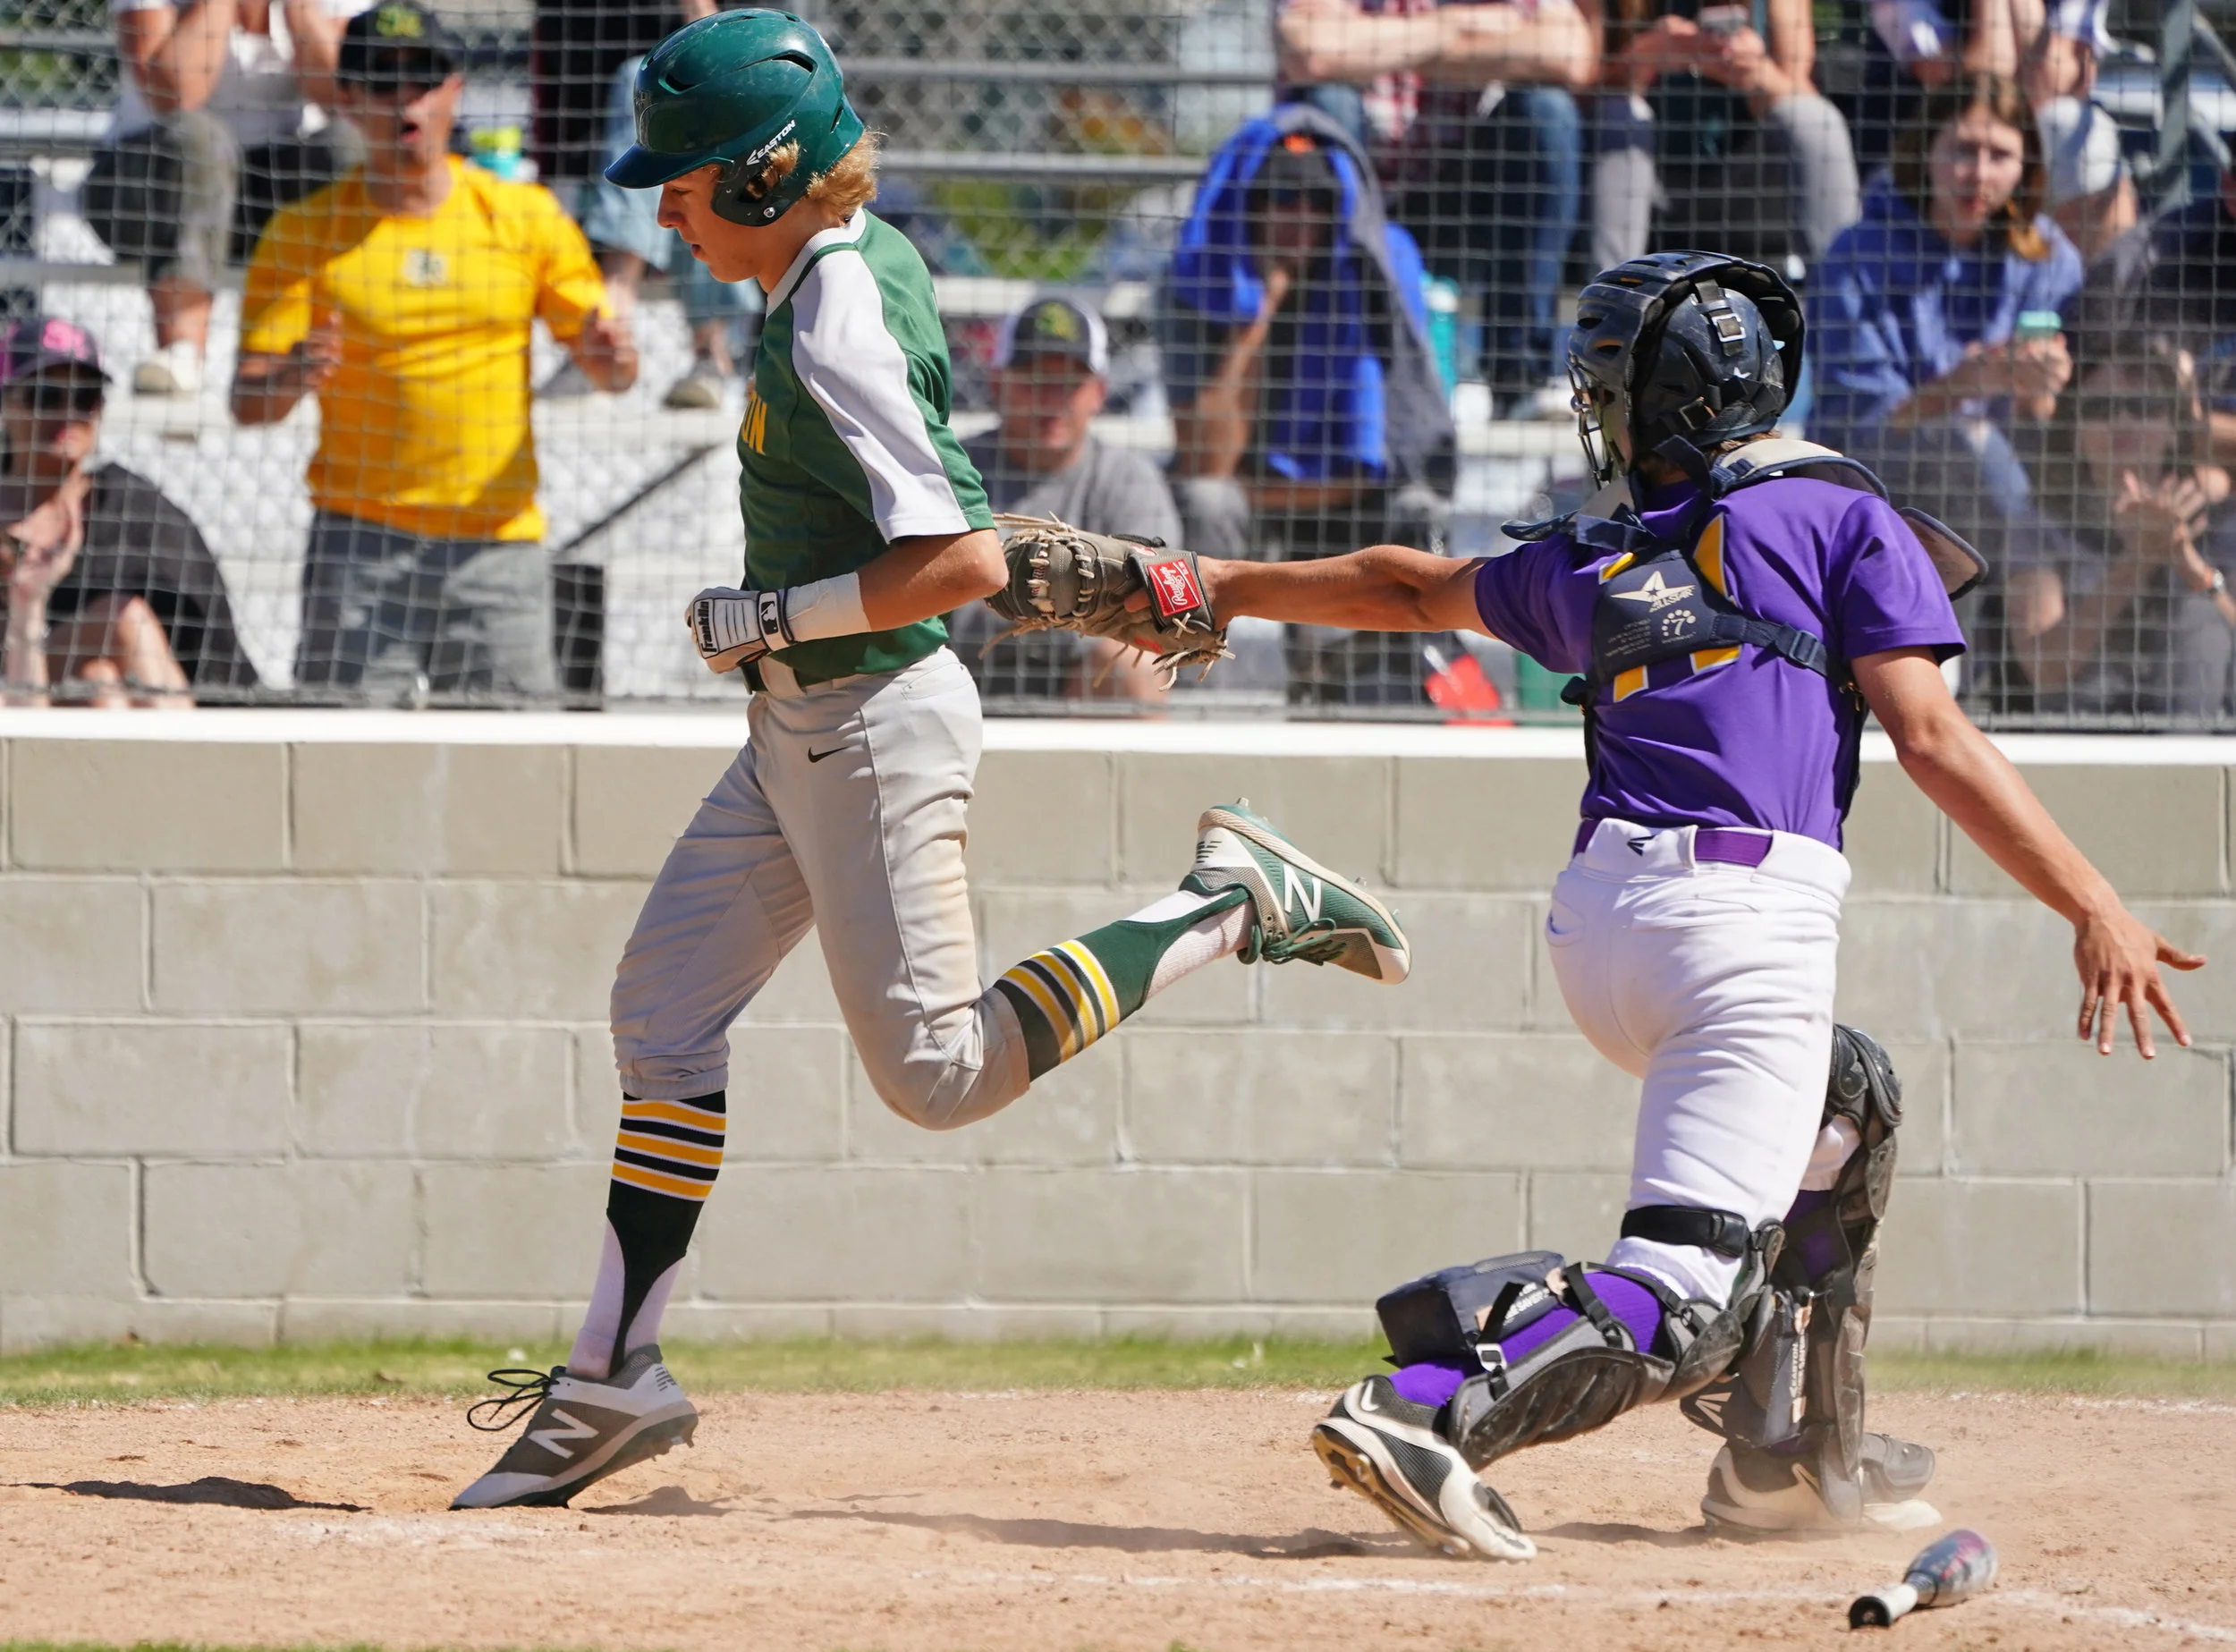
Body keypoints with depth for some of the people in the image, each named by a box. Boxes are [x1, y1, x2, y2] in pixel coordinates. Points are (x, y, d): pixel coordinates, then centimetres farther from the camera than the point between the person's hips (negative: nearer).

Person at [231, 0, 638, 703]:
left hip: (500, 544, 2)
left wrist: (609, 359, -14)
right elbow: (247, 401, 0)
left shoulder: (526, 216, 7)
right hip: (362, 542, -1)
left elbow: (609, 367, 11)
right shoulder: (306, 231, 3)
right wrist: (293, 376, -23)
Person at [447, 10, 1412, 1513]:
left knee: (937, 1072, -3)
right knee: (664, 1013, 5)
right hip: (800, 730, 10)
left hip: (874, 723, -10)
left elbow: (964, 560, -29)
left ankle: (1235, 907, 6)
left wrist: (767, 621, -22)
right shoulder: (871, 256, 4)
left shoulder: (832, 338, -24)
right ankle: (616, 1377, 7)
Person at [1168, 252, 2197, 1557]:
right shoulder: (1846, 521, 7)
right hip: (1749, 914, -6)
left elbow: (1413, 588, 36)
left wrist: (1219, 589, 53)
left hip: (1594, 923, 6)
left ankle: (1797, 1453, 31)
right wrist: (2097, 910, -4)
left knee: (1848, 1101, 32)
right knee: (1684, 1296, -12)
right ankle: (1430, 1412, -34)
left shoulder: (1588, 565, 19)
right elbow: (1932, 737, -2)